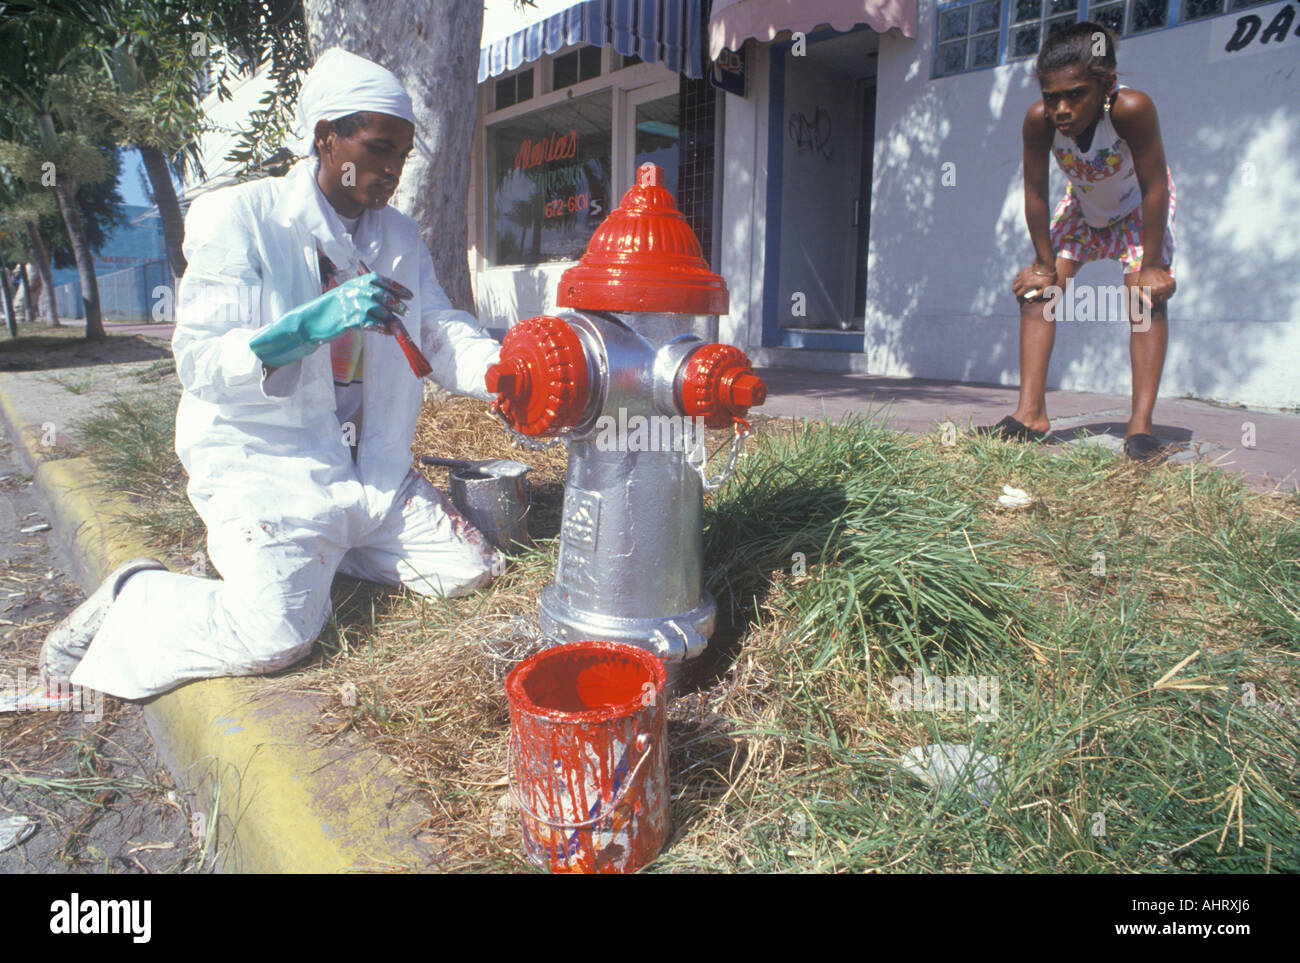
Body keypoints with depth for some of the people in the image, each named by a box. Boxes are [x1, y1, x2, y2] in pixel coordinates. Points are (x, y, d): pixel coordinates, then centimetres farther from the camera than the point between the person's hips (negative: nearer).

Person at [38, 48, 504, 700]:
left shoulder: (401, 238, 10)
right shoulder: (239, 219, -8)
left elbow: (445, 336, 1)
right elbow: (199, 364, -14)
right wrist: (313, 322, -30)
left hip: (373, 469, 7)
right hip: (266, 467, -6)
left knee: (471, 570, 0)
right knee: (271, 637, -24)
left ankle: (318, 548, 18)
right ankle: (132, 597, 8)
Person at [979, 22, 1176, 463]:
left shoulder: (1131, 108, -39)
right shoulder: (1039, 120, -32)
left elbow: (1155, 186, -33)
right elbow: (1035, 193, -21)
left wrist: (1152, 266, -30)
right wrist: (1044, 265, -15)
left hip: (1139, 207, -3)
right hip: (1082, 206, 3)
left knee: (1147, 296, -19)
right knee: (1036, 289, -11)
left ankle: (1141, 423, -21)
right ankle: (1031, 413, -14)